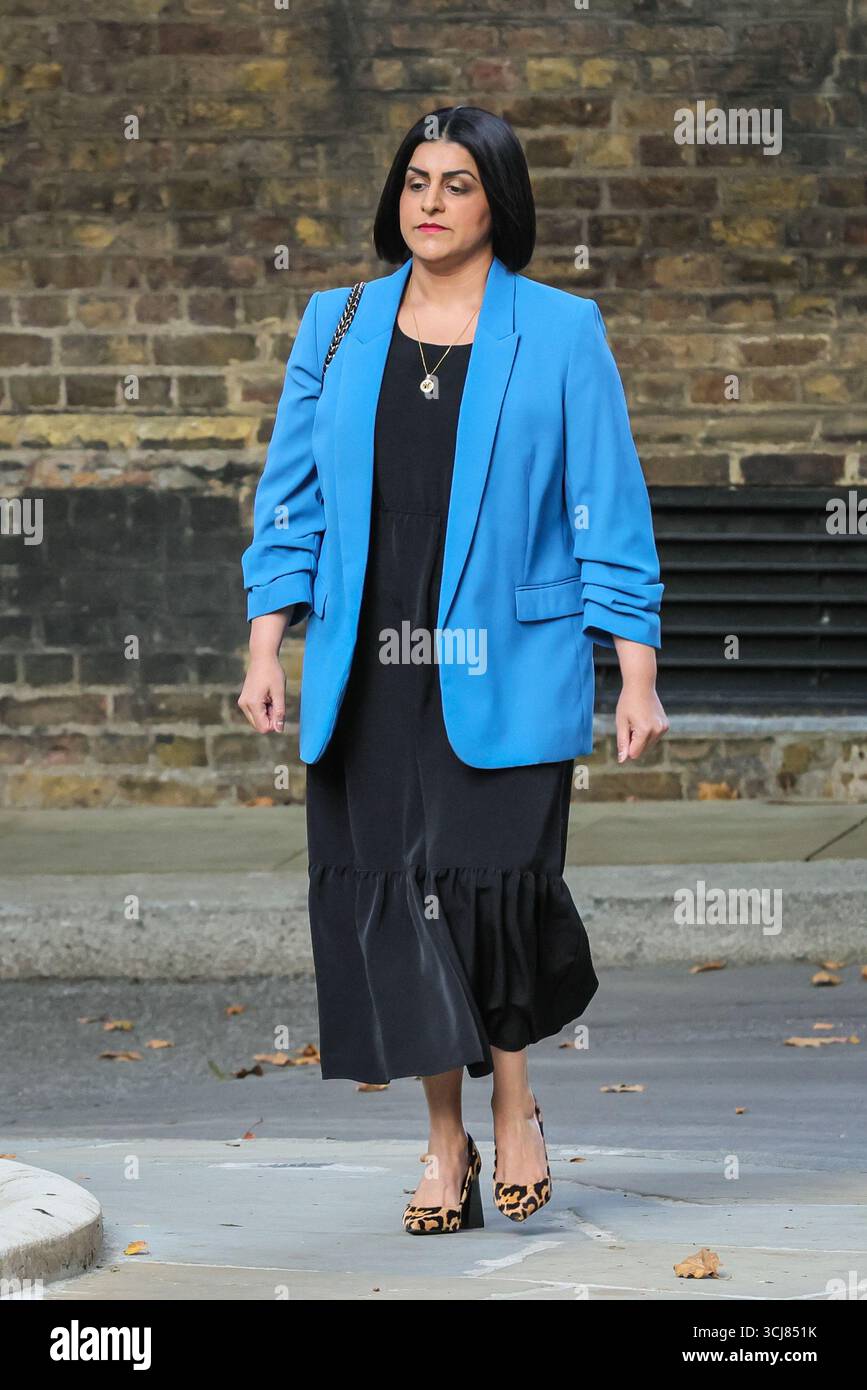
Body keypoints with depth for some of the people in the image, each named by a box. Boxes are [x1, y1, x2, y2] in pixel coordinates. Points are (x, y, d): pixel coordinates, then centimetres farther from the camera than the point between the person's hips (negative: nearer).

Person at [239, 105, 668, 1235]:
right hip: (369, 673, 3)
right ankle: (446, 1142, 12)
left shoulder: (560, 334, 3)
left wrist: (638, 675, -3)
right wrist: (267, 649, 4)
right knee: (389, 897, 0)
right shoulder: (336, 329, 11)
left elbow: (610, 508, 2)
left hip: (507, 671, -3)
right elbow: (291, 497, 13)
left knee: (495, 879, -13)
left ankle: (515, 1108, 11)